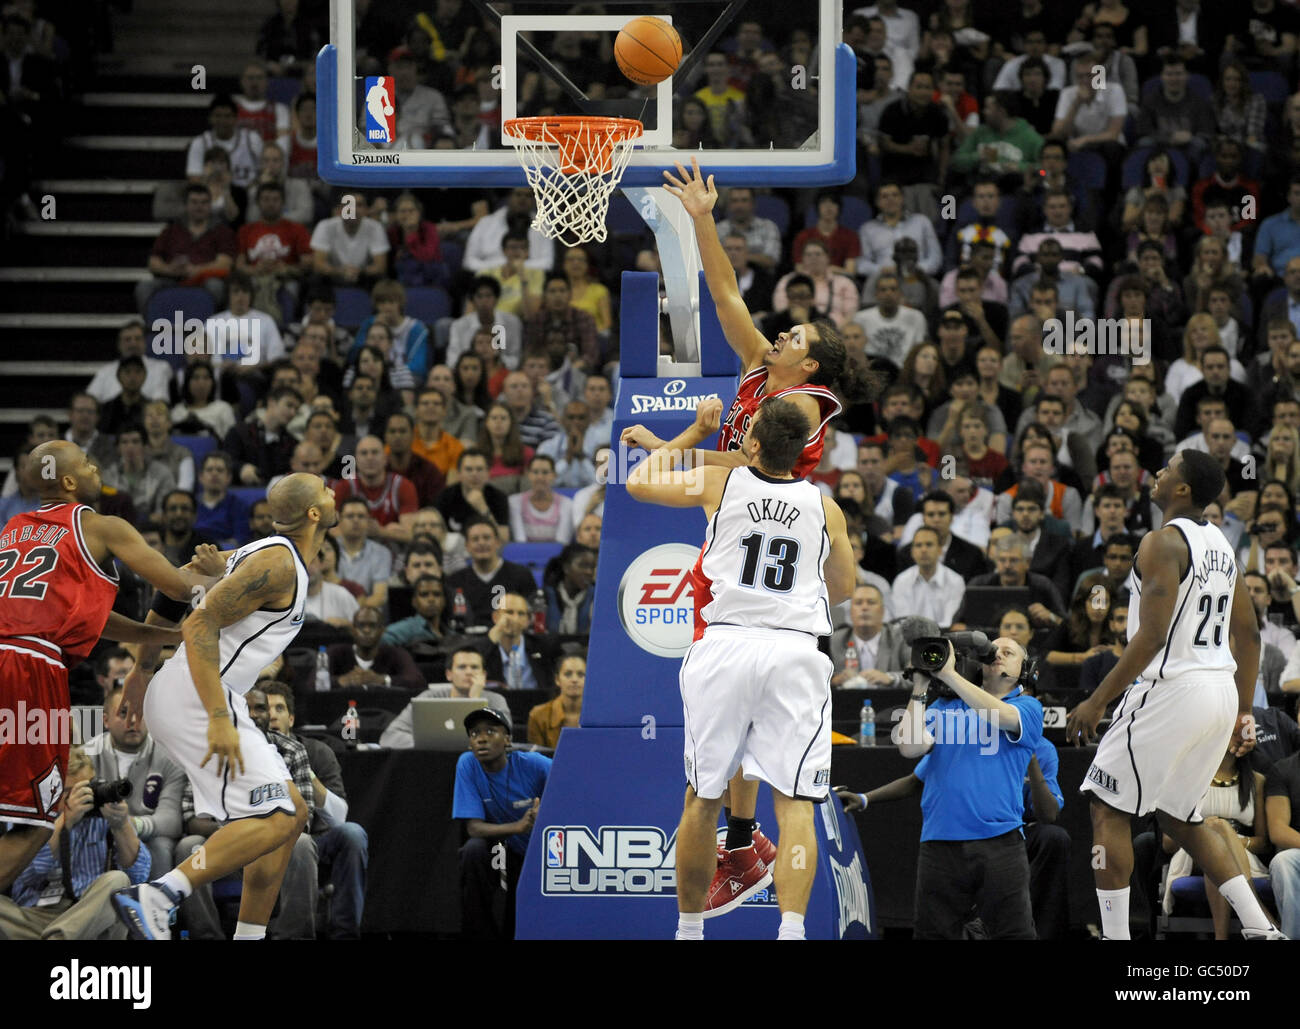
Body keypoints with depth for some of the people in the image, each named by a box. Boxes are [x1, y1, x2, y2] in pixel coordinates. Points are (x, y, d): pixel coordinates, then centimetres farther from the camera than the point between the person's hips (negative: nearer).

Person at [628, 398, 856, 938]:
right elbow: (843, 587, 25)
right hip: (794, 650, 0)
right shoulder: (824, 507, 8)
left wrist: (664, 449, 37)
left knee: (702, 798, 12)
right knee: (794, 802, -3)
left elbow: (638, 483, 19)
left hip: (724, 647, 0)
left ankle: (688, 929, 21)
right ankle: (791, 931, -20)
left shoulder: (719, 483, 4)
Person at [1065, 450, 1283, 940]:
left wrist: (1097, 703, -17)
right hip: (1220, 692, 9)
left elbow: (1151, 636, -20)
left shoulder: (1163, 542, -13)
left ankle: (1115, 937, 0)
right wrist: (1243, 712, 23)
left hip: (1172, 690, -9)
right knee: (1179, 816, 19)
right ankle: (1260, 928, 10)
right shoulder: (1220, 545, 13)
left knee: (1108, 808, 2)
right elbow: (1248, 634, 17)